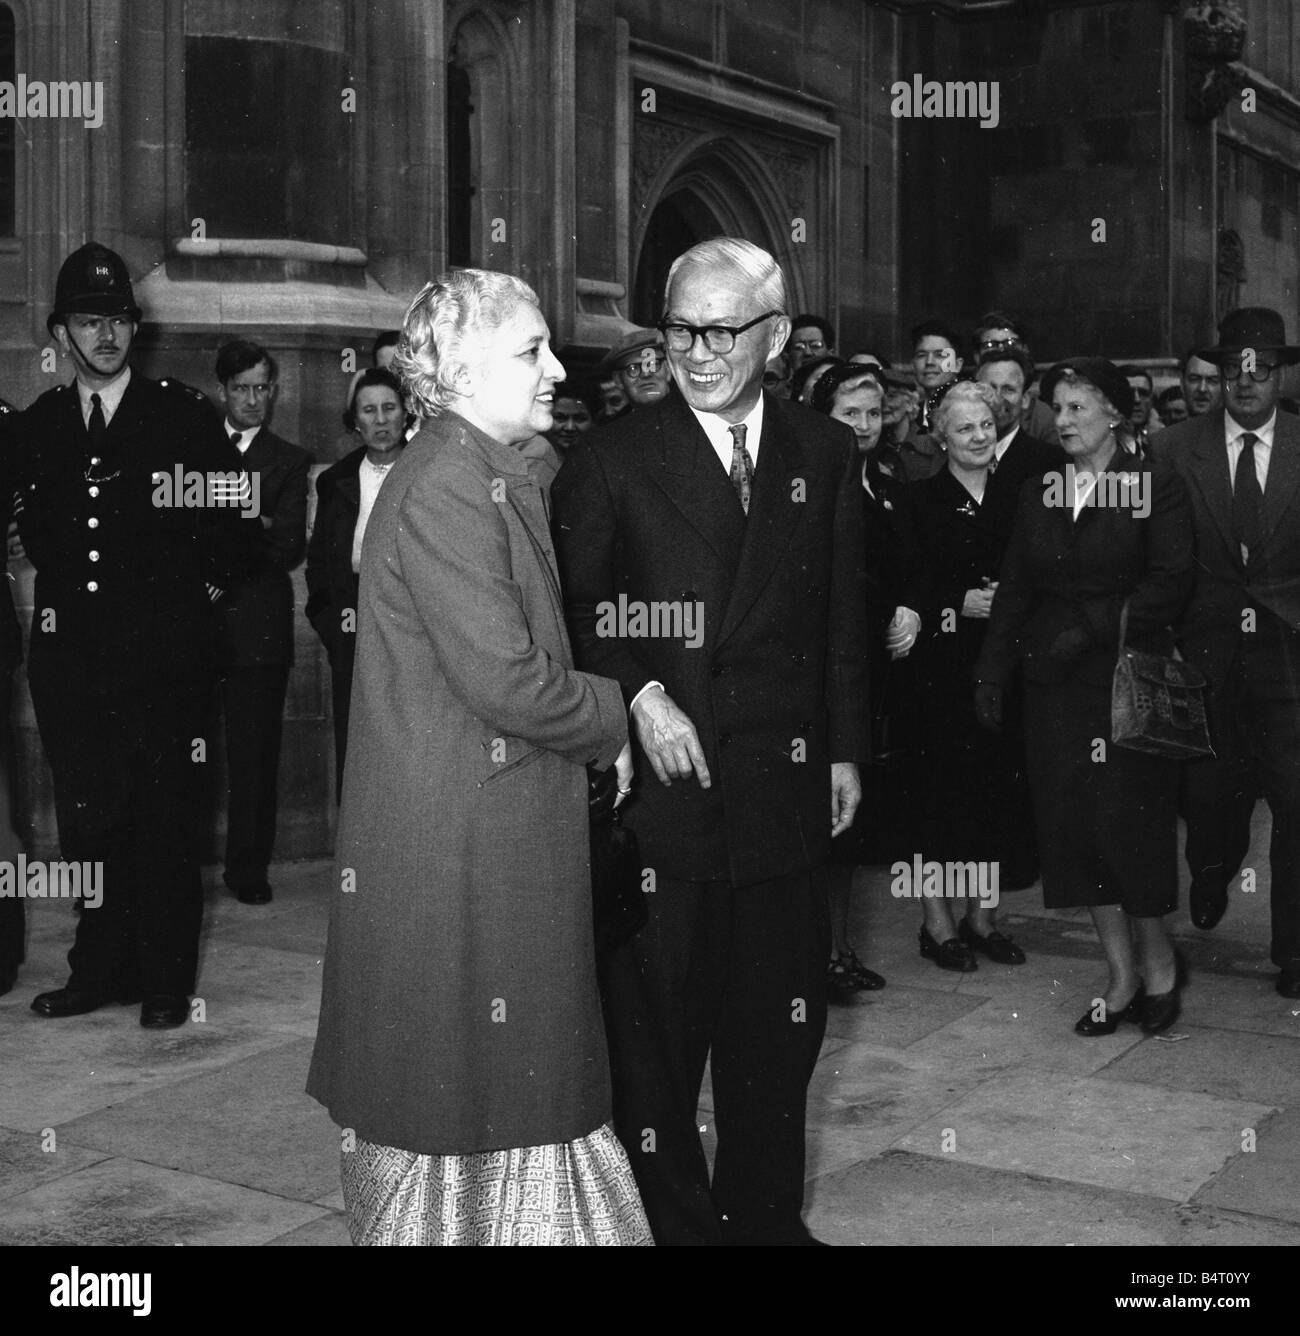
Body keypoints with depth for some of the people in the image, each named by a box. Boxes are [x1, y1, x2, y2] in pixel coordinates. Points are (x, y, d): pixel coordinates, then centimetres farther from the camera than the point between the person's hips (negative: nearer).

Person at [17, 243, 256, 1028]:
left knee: (165, 820, 2)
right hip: (70, 659, 4)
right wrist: (58, 587, 12)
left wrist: (207, 584, 1)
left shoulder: (185, 416, 1)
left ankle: (166, 983, 14)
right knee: (87, 820, 7)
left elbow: (242, 520, 4)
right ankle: (102, 970, 21)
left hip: (163, 651, -3)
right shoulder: (37, 426, 12)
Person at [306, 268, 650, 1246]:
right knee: (454, 1097, 5)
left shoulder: (500, 479, 15)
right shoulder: (445, 486, -18)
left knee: (517, 1084, 17)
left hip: (507, 843, 10)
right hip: (455, 846, -10)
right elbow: (503, 677, -24)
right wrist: (609, 719, -8)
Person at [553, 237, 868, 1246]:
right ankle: (669, 1218, 22)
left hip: (787, 783, 3)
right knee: (654, 1027, 6)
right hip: (657, 778, -3)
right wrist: (640, 694, -18)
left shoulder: (827, 454, 8)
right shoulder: (611, 462, -2)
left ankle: (766, 1213, 31)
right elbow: (573, 615, -3)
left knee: (779, 1023, 14)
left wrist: (845, 750, 9)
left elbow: (845, 619, 10)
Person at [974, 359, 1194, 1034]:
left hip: (1129, 675, -4)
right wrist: (991, 670, 4)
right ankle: (1123, 977, 14)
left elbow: (1170, 580, -10)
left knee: (1128, 820, -5)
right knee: (1075, 825, 3)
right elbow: (1015, 588, 11)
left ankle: (1158, 965, 16)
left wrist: (1092, 627, -16)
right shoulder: (1038, 493, 12)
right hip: (1055, 682, 5)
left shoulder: (1157, 487, -2)